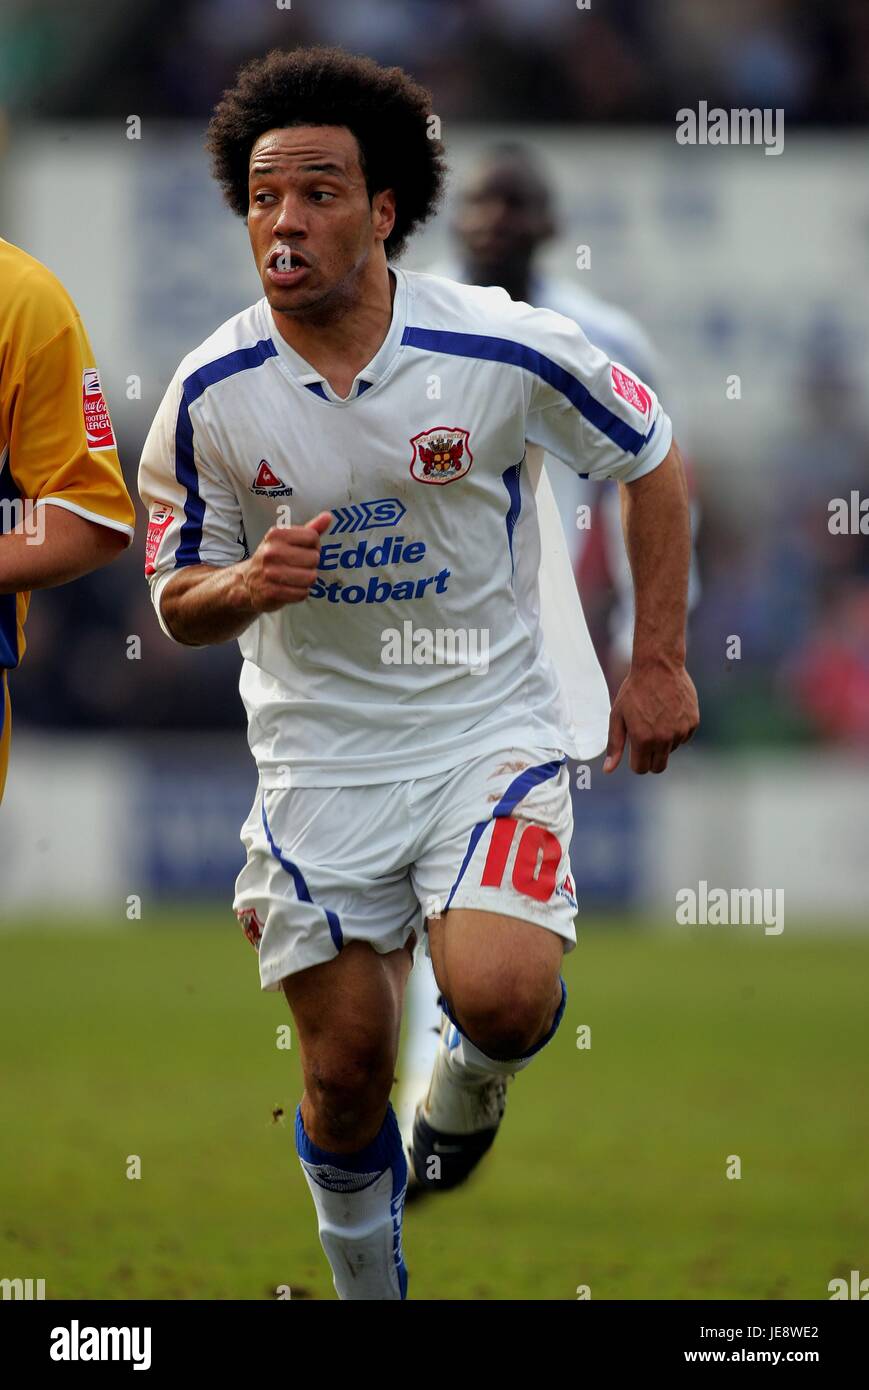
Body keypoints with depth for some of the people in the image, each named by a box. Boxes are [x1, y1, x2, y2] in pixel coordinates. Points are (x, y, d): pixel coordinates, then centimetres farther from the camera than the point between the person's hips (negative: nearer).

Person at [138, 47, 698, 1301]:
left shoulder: (506, 351, -14)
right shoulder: (213, 395, -9)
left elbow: (652, 458, 4)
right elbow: (177, 603, 2)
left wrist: (659, 661, 2)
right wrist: (247, 586, -21)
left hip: (490, 727, -1)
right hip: (320, 758, 2)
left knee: (502, 999, -24)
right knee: (344, 1074, 1)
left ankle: (471, 1078, 14)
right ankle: (367, 1284, 28)